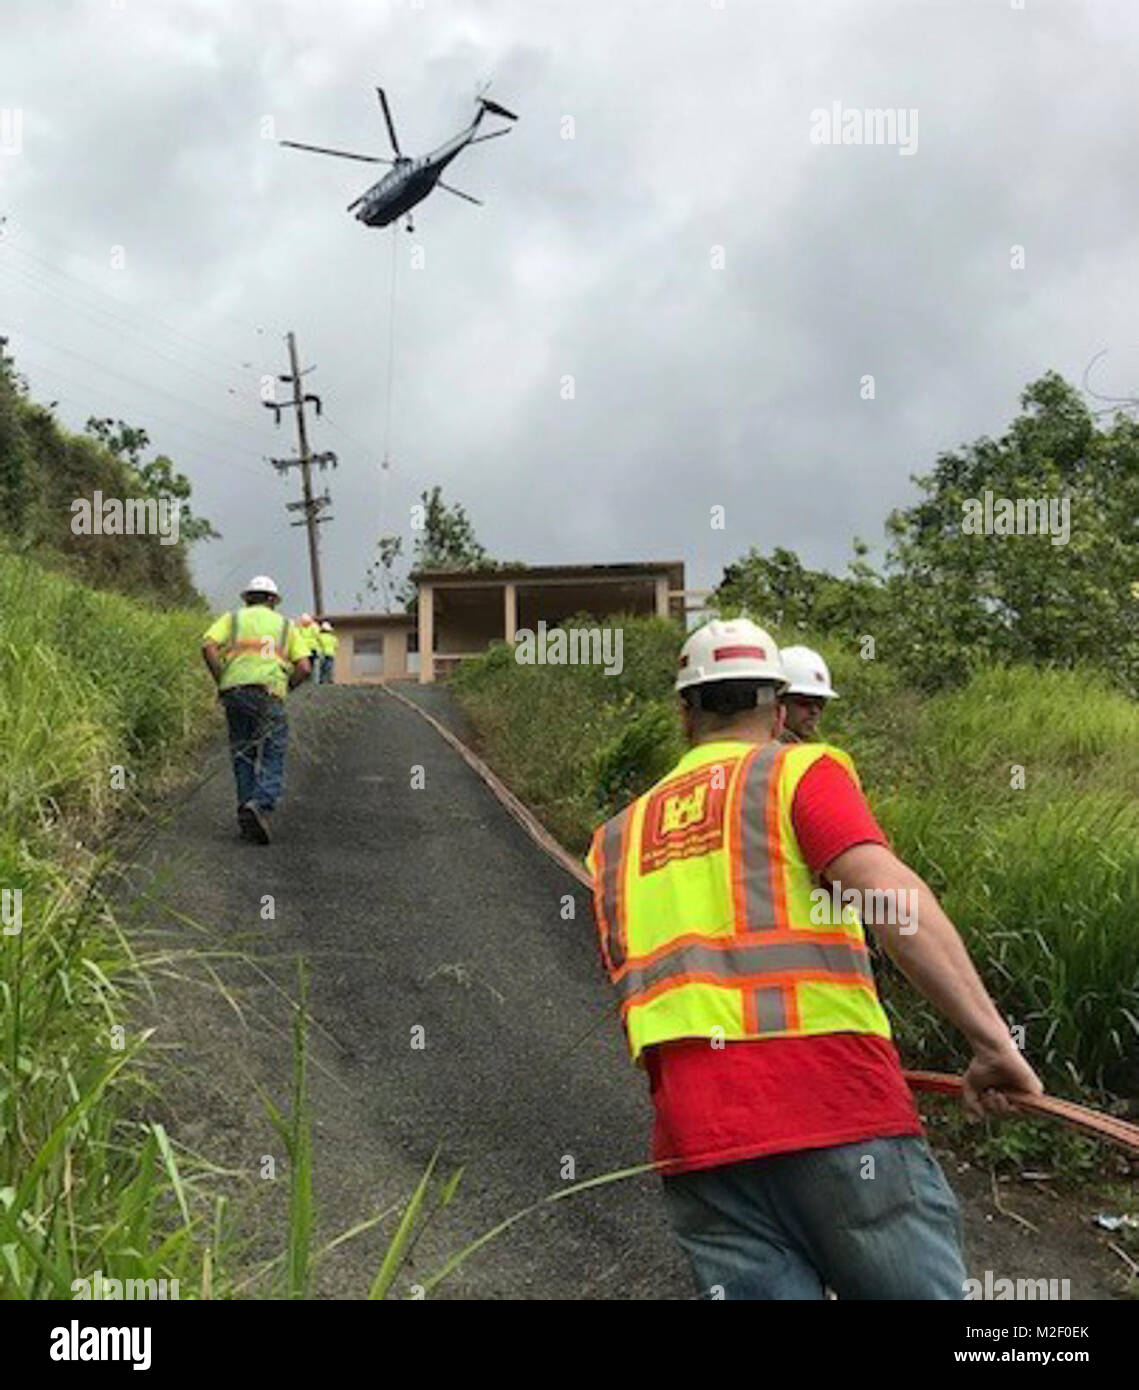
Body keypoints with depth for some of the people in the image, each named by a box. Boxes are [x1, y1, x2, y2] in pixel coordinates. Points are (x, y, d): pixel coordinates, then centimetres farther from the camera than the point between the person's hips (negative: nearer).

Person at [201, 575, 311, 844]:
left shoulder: (233, 618, 19)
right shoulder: (285, 625, 19)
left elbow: (208, 645, -1)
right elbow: (304, 668, 6)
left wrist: (221, 681, 6)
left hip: (234, 692, 2)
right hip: (268, 694, -2)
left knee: (243, 756, 14)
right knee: (272, 760, -1)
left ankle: (246, 803, 7)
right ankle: (260, 806, -23)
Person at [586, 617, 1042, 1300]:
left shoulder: (616, 838, 20)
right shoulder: (803, 769, 4)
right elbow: (889, 891, -13)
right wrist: (995, 1041, -13)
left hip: (695, 1141, 5)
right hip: (841, 1116, -4)